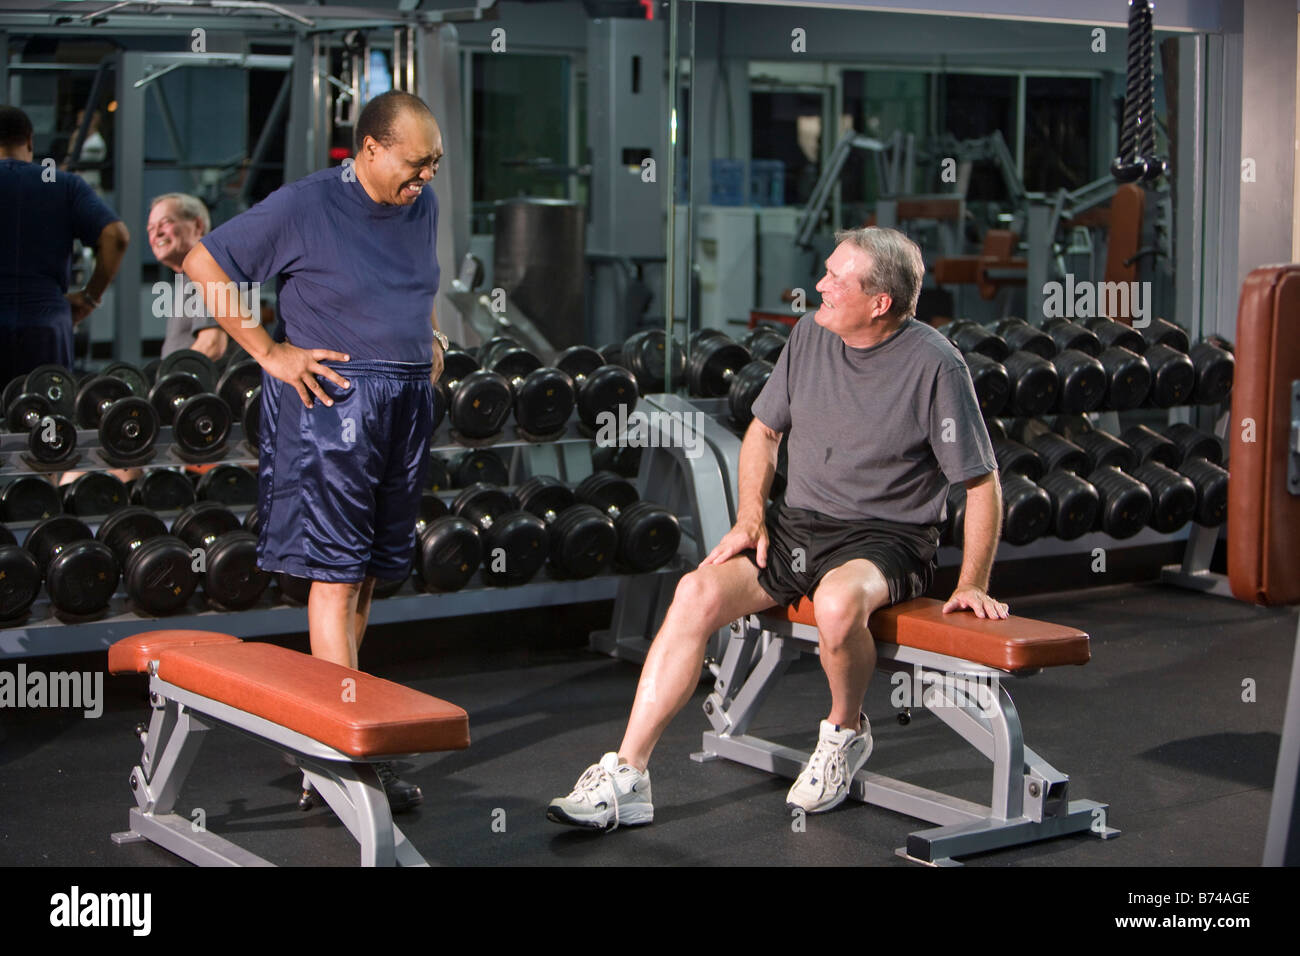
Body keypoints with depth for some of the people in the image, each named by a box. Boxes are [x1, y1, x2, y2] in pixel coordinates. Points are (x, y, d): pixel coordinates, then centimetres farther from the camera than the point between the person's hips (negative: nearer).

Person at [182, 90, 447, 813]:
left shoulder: (424, 205, 11)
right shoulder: (305, 206, -11)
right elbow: (204, 263, -8)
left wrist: (432, 337, 14)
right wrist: (270, 353, -11)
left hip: (408, 402, 7)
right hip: (332, 400, -7)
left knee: (372, 570, 11)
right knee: (338, 575, -8)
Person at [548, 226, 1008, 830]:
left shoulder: (934, 365, -13)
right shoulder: (811, 334, 3)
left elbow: (981, 482, -7)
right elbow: (764, 431, 16)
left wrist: (972, 585, -11)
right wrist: (750, 520, 3)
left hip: (888, 538, -5)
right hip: (798, 525, 5)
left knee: (838, 603, -38)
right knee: (698, 591, -19)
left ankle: (845, 732, -4)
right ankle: (625, 778, -19)